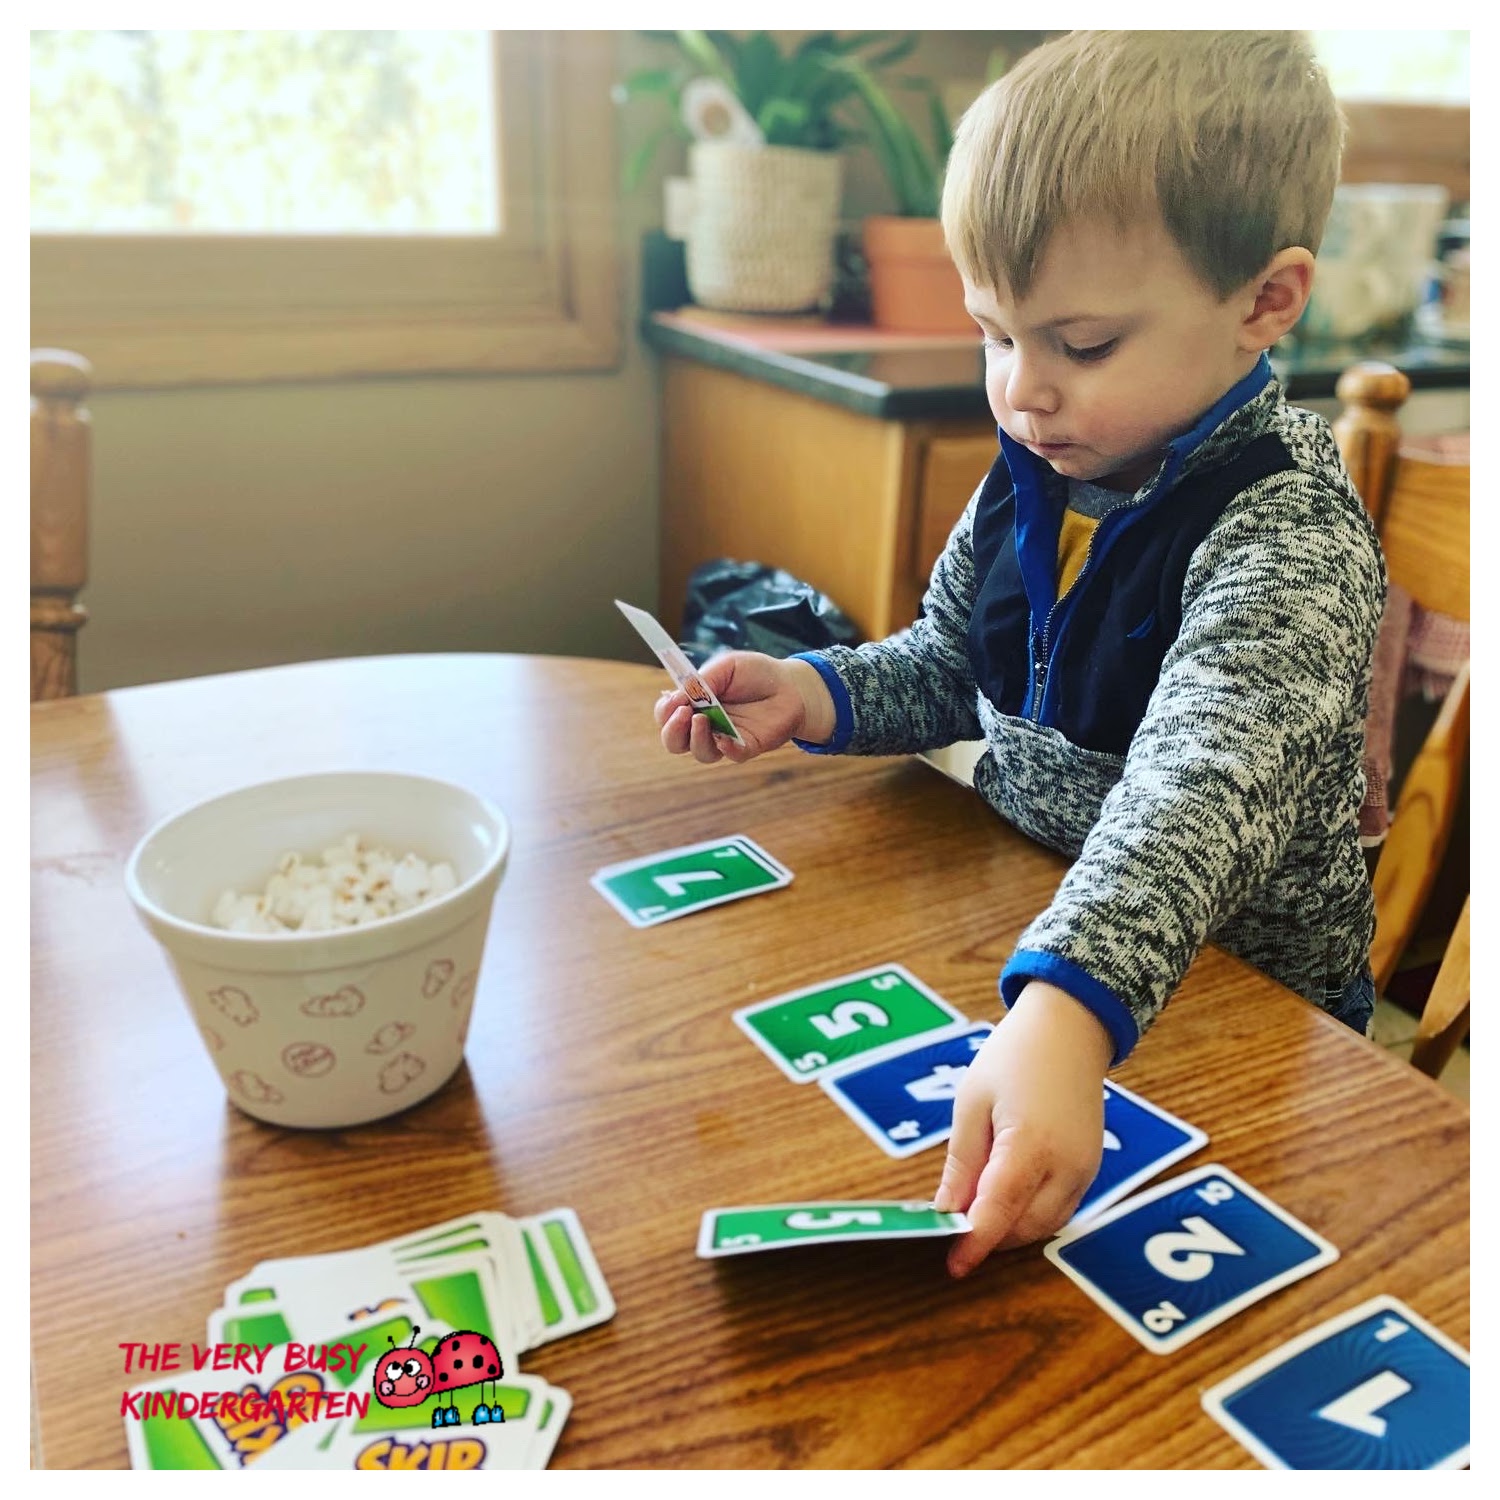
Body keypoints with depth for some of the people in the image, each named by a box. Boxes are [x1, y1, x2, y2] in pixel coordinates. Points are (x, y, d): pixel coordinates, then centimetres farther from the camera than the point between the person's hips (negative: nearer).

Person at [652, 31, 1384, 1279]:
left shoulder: (1291, 534, -23)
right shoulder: (1041, 474, -1)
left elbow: (1199, 797, -37)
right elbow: (948, 668, 13)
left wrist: (1062, 1016, -53)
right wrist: (815, 696, -7)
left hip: (1235, 999, -6)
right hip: (1029, 940, 7)